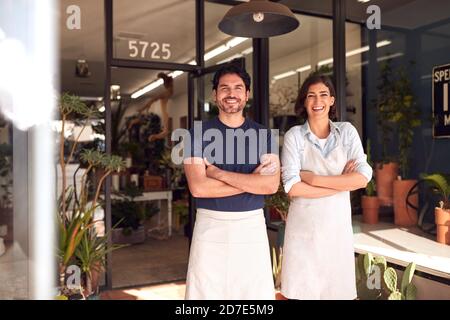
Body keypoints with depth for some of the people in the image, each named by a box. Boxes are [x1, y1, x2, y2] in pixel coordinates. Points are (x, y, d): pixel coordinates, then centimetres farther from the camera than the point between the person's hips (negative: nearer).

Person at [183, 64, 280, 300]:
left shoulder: (262, 134, 4)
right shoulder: (199, 133, 0)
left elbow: (271, 185, -10)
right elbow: (197, 187, -12)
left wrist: (218, 173, -14)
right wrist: (251, 180, -11)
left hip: (252, 226, 1)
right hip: (210, 226, -1)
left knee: (257, 292, 6)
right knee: (205, 292, 5)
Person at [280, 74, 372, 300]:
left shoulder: (347, 132, 2)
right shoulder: (294, 135, -4)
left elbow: (363, 178, -9)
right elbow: (292, 187, -14)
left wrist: (313, 179, -14)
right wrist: (342, 183, -12)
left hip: (338, 224, 2)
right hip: (304, 226, -1)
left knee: (337, 289, 11)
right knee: (302, 291, 7)